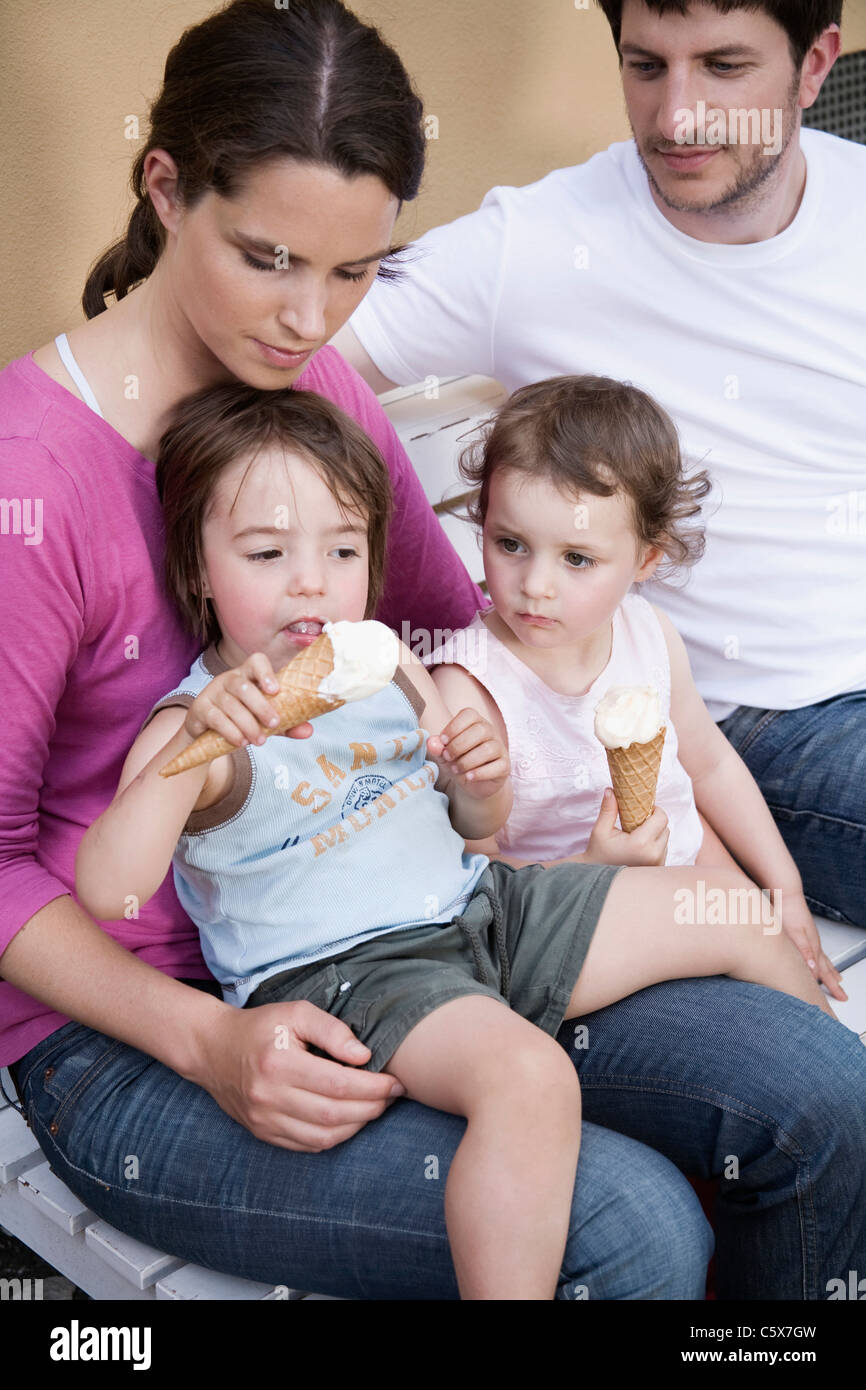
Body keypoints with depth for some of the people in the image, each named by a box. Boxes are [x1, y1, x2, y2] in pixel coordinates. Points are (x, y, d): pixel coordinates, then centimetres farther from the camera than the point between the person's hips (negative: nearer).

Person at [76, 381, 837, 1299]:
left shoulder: (385, 665, 7)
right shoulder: (196, 728, -13)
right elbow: (106, 891, -30)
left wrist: (482, 781, -6)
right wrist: (190, 746, -40)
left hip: (478, 907, 7)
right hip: (339, 973, -7)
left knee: (741, 913, 7)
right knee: (527, 1074, -39)